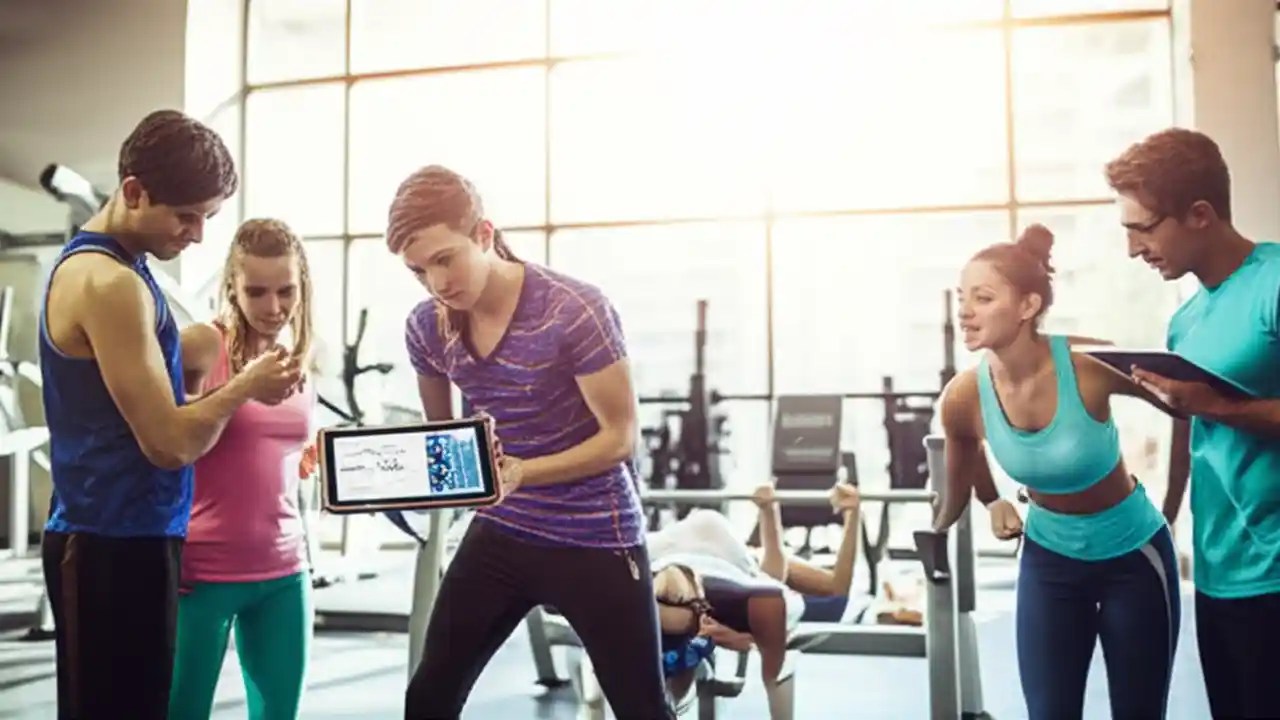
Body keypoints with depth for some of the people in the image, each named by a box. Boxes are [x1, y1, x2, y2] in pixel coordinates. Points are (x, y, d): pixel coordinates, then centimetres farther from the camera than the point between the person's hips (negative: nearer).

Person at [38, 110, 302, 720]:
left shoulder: (100, 264, 13)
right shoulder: (109, 283, -19)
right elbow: (169, 441, -20)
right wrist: (245, 386, -6)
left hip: (119, 536, 10)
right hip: (115, 546, -10)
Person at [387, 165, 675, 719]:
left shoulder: (575, 310, -21)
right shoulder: (427, 329, -3)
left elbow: (620, 436, -17)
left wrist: (524, 473, -30)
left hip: (594, 541, -5)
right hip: (499, 535, 5)